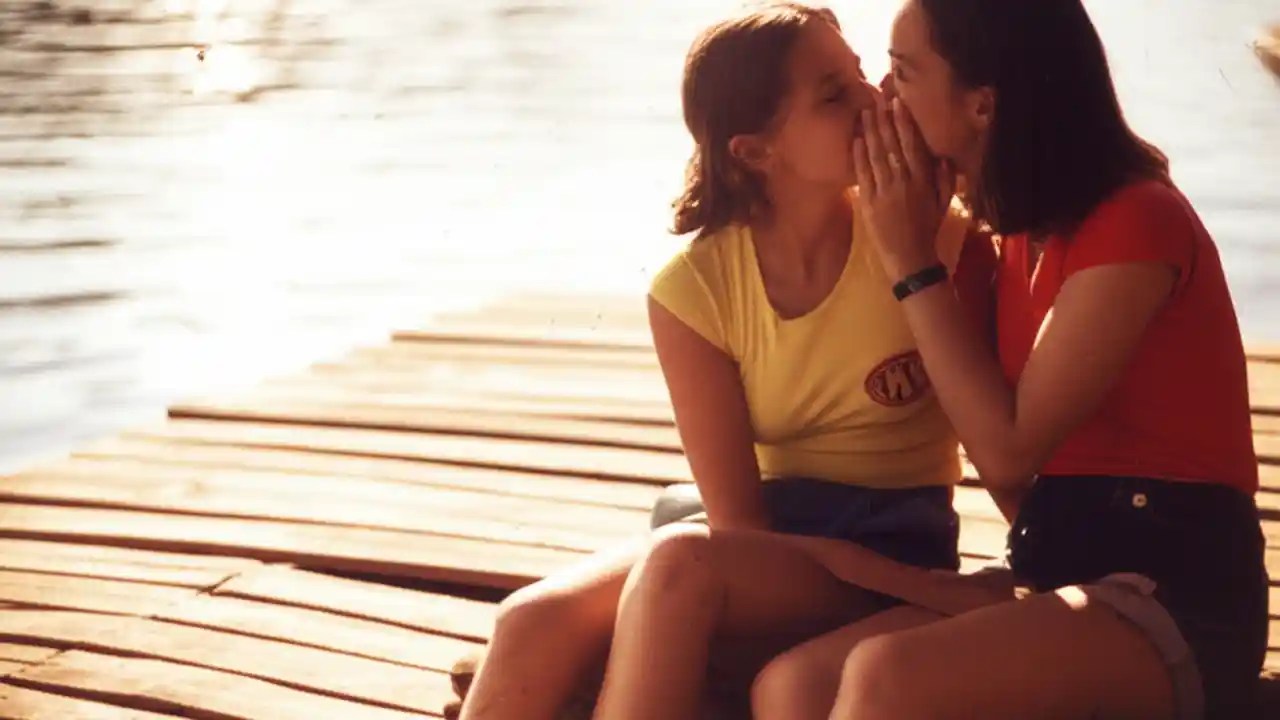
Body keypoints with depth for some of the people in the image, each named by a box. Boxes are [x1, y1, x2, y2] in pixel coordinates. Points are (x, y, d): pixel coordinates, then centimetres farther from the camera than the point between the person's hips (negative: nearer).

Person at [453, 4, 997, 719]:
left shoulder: (937, 243, -11)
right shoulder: (694, 289, -5)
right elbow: (738, 518, -8)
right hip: (768, 542, 3)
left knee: (681, 561, -33)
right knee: (537, 621, -23)